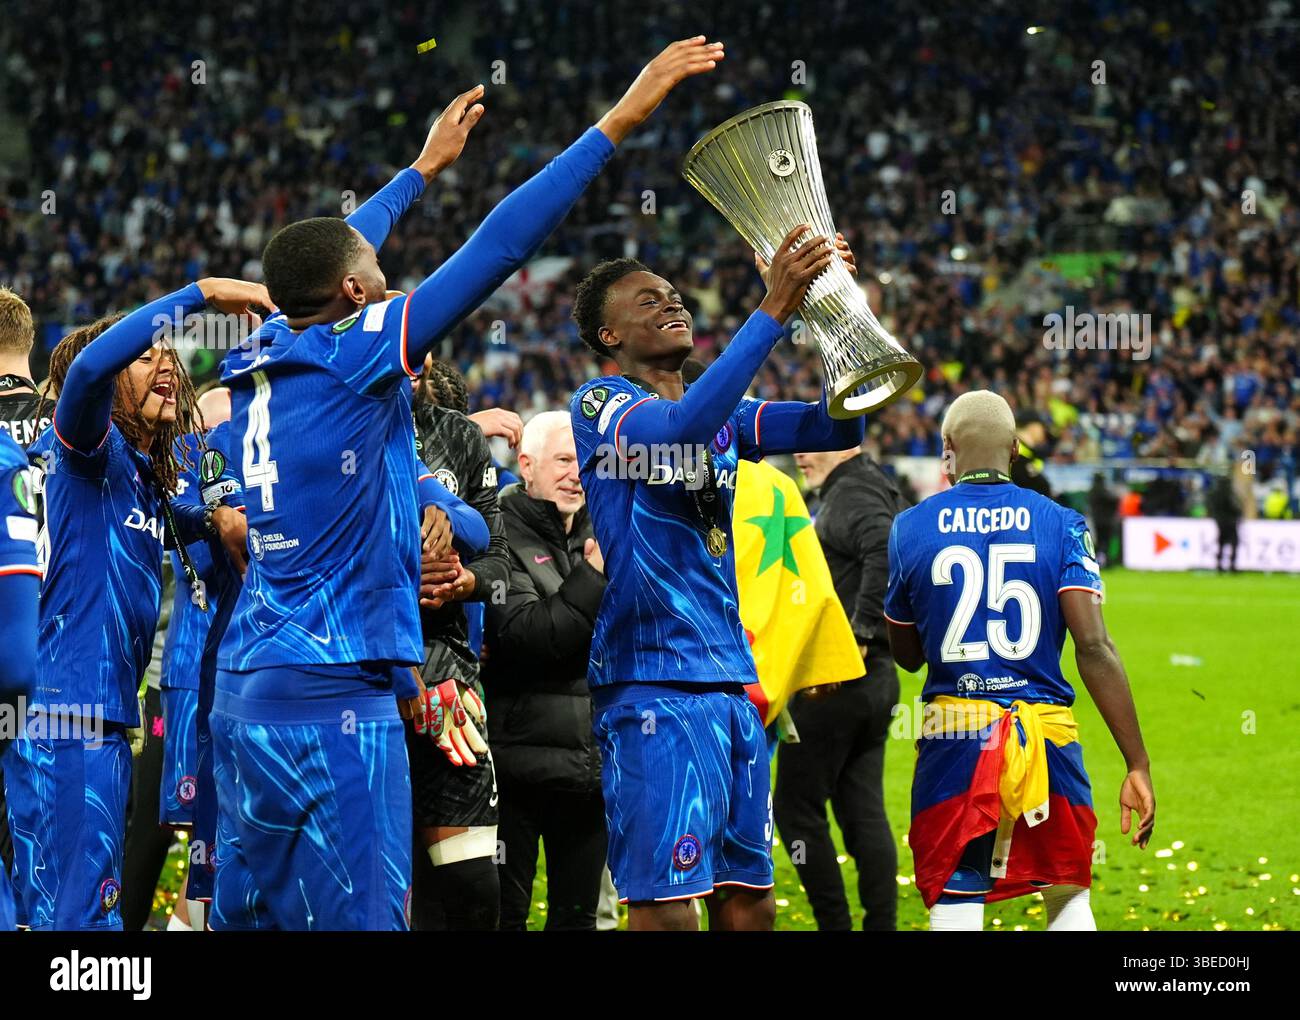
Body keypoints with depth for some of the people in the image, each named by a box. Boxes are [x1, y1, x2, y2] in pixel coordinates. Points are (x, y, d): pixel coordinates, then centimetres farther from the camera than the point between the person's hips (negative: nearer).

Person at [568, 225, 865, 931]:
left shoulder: (727, 417, 17)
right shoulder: (600, 404, -5)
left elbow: (838, 426, 8)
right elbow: (685, 423, -25)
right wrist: (774, 310, -27)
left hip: (732, 686, 8)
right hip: (653, 684, -8)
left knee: (747, 903, 9)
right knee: (666, 907, -12)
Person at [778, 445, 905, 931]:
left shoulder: (849, 496, -15)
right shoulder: (879, 489, 15)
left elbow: (886, 554, -32)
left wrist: (857, 639, -30)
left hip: (836, 679, -10)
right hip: (876, 678, 10)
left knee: (797, 808, -2)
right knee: (864, 812, 10)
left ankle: (835, 924, -3)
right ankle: (881, 925, 9)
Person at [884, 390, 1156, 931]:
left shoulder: (912, 527, 2)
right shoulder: (1059, 525, 0)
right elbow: (1093, 647, -10)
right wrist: (1138, 765, -8)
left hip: (954, 734, -1)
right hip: (1046, 733, 1)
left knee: (955, 905, 2)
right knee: (1068, 897, 17)